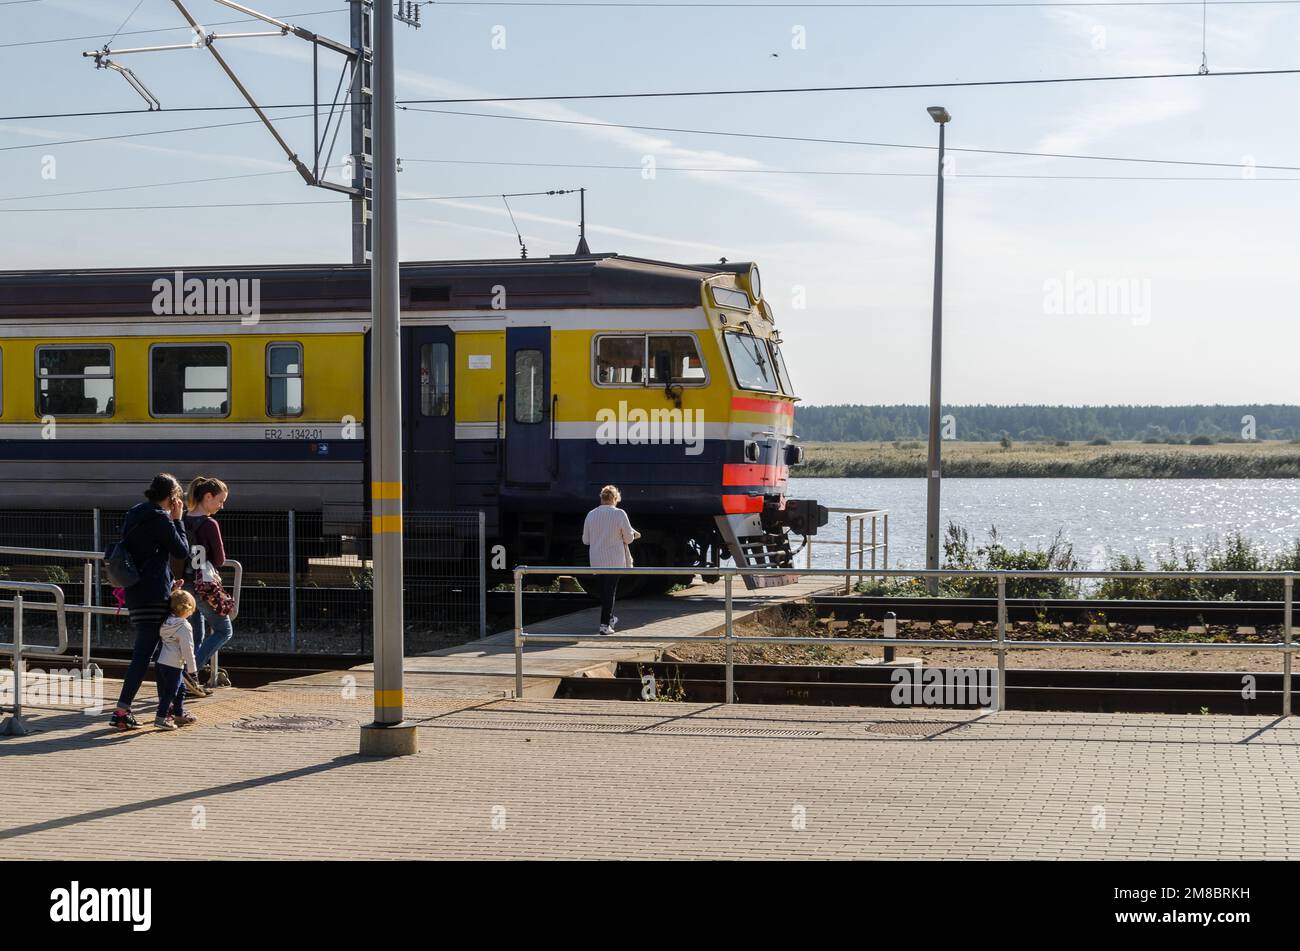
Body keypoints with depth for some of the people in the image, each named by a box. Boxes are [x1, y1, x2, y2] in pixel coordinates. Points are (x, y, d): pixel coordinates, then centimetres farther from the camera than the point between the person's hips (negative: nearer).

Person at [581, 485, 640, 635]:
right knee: (610, 590, 5)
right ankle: (605, 624, 1)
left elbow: (585, 540, 5)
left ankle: (610, 618, 34)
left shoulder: (591, 515, -1)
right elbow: (629, 538, -6)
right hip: (614, 560, -4)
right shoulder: (619, 514, -11)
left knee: (603, 588, 20)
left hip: (596, 560, 4)